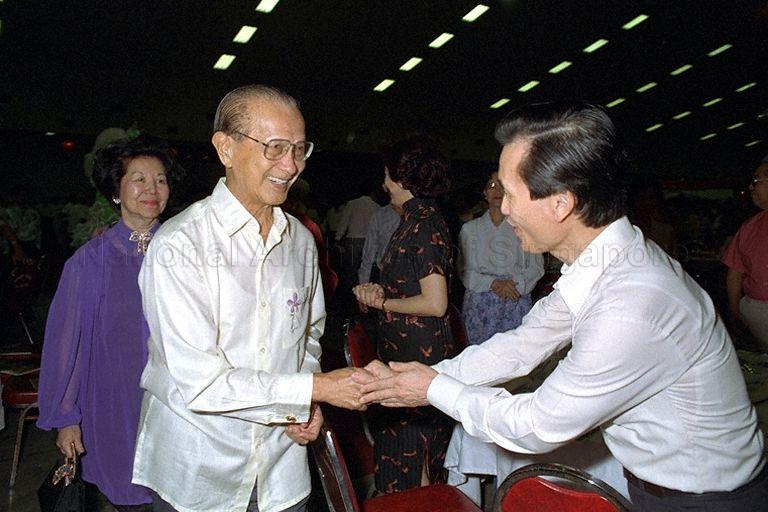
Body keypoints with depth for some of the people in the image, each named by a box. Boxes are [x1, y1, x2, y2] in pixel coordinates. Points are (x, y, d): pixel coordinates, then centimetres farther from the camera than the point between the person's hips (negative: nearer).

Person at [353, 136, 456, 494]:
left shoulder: (423, 224, -19)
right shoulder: (420, 218, 10)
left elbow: (435, 304, -23)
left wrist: (382, 302, -11)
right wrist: (380, 291, 4)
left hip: (417, 354, -10)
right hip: (404, 348, 10)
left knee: (411, 454, 6)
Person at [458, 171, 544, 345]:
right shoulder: (470, 228, 9)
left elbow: (537, 267, 4)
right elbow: (463, 270, 2)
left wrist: (515, 283, -13)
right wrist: (492, 283, -13)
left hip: (516, 304, 0)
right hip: (480, 307, 0)